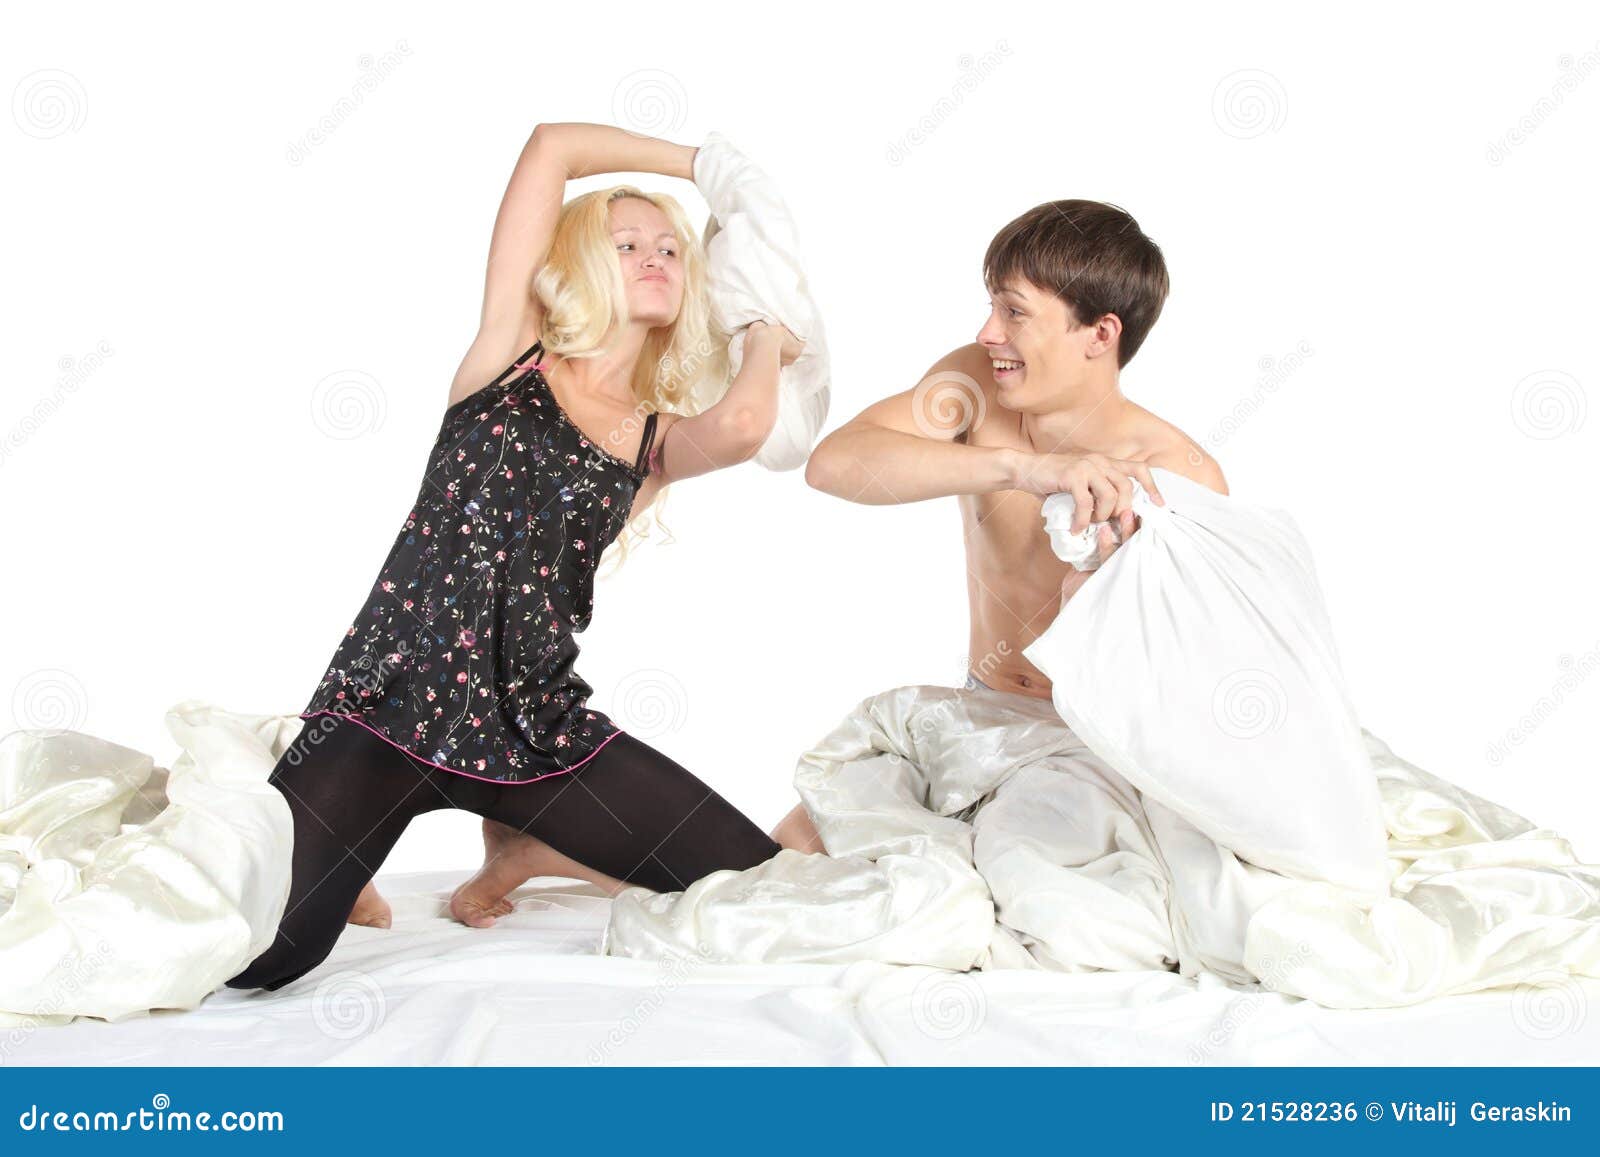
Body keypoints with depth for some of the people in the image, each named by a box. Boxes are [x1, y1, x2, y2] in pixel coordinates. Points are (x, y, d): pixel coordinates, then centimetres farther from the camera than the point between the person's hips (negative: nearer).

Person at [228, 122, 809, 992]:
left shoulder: (661, 439, 12)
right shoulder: (509, 350, 5)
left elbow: (742, 426, -14)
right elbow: (553, 145, 0)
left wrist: (767, 340, 6)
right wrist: (703, 163, 12)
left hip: (538, 724, 4)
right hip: (391, 701, -4)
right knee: (247, 957, -22)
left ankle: (522, 850, 20)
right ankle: (337, 875, 16)